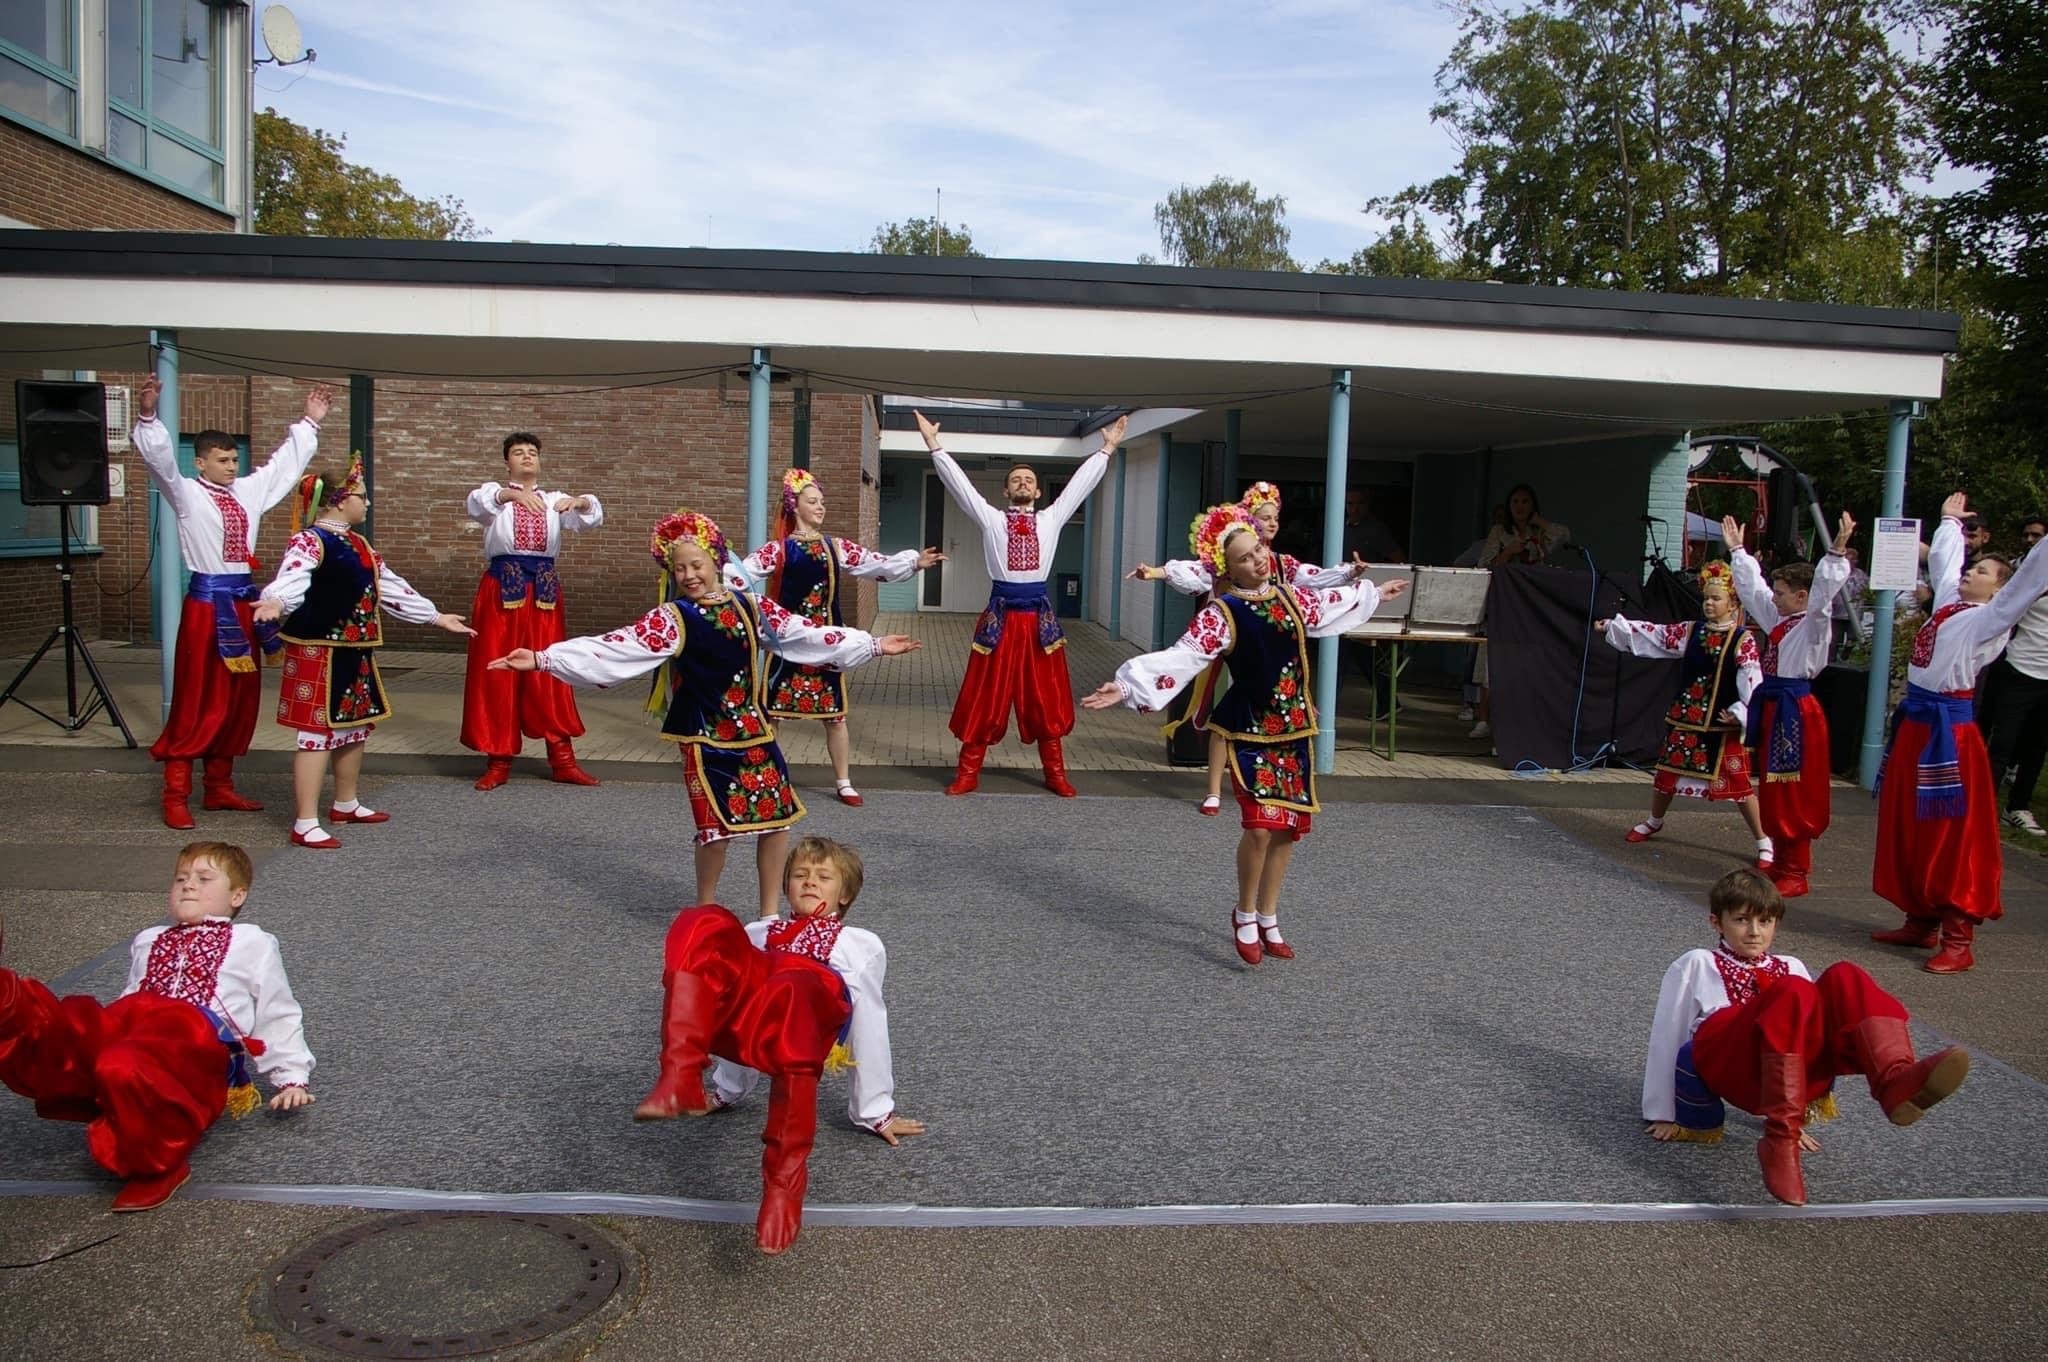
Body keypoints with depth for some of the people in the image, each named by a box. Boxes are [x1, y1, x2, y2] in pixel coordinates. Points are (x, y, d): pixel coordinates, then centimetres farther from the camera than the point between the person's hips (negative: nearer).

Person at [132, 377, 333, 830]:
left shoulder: (250, 491, 13)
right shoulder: (186, 494, -3)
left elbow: (285, 464, 23)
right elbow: (160, 459, -18)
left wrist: (309, 422, 26)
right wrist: (147, 416, -33)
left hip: (244, 601, 7)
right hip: (206, 602, -7)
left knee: (240, 698, 11)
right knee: (195, 700, -5)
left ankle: (219, 787, 22)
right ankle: (176, 796, 1)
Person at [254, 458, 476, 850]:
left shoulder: (359, 545, 15)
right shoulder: (309, 540, -14)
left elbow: (390, 585, 23)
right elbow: (293, 576, -32)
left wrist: (436, 617, 28)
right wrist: (276, 602, -54)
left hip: (356, 652, 9)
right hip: (319, 652, -9)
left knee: (355, 727, 18)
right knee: (318, 732, -8)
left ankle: (346, 804, 35)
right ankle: (306, 824, -4)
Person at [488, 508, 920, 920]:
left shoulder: (751, 606, 5)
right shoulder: (672, 618, -7)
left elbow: (807, 634, 10)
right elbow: (615, 647, -16)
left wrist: (874, 645, 12)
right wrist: (543, 658, -26)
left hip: (756, 731, 4)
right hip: (706, 738, -4)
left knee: (778, 818, 4)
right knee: (718, 828, -5)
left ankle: (770, 912, 21)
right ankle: (706, 910, 21)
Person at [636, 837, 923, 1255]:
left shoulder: (860, 946, 35)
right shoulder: (758, 932, 42)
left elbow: (869, 1025, 32)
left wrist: (875, 1110, 30)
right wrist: (728, 1089, 39)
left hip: (816, 998, -3)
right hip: (750, 1001, 3)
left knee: (790, 989, -43)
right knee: (703, 925, -27)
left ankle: (784, 1181, -42)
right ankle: (680, 1078, -39)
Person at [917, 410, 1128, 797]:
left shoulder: (1051, 519, 11)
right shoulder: (991, 519, 5)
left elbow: (1080, 483, 12)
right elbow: (959, 483, 0)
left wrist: (1107, 449, 12)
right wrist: (934, 445, -4)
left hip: (1039, 617, 2)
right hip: (1000, 617, -2)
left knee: (1046, 699, 10)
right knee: (984, 698, 3)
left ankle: (1055, 773, 21)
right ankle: (968, 773, 12)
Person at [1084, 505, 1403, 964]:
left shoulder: (1292, 597, 7)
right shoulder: (1222, 615, -13)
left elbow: (1333, 603, 27)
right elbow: (1181, 657, -23)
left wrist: (1375, 594, 43)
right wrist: (1129, 686, -35)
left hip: (1294, 729, 6)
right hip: (1251, 731, -6)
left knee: (1289, 827, 8)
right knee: (1261, 826, -17)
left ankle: (1268, 920, 26)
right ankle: (1245, 916, 8)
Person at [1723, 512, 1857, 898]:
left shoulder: (1814, 623, -10)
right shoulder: (1777, 618, 12)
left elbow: (1824, 591, -28)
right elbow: (1751, 587, 23)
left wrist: (1837, 552, -38)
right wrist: (1737, 549, 27)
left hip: (1796, 711, -9)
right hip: (1771, 707, 9)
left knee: (1795, 794, -2)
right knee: (1773, 793, 15)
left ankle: (1796, 873, 5)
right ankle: (1780, 862, 26)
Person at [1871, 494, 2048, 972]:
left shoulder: (1989, 619, -8)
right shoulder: (1948, 600, 12)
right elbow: (1942, 558, 30)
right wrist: (1951, 521, 42)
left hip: (1949, 729, -8)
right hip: (1915, 722, 8)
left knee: (1953, 834, -4)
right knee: (1907, 826, 13)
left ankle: (1958, 938, 1)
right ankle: (1921, 922, 24)